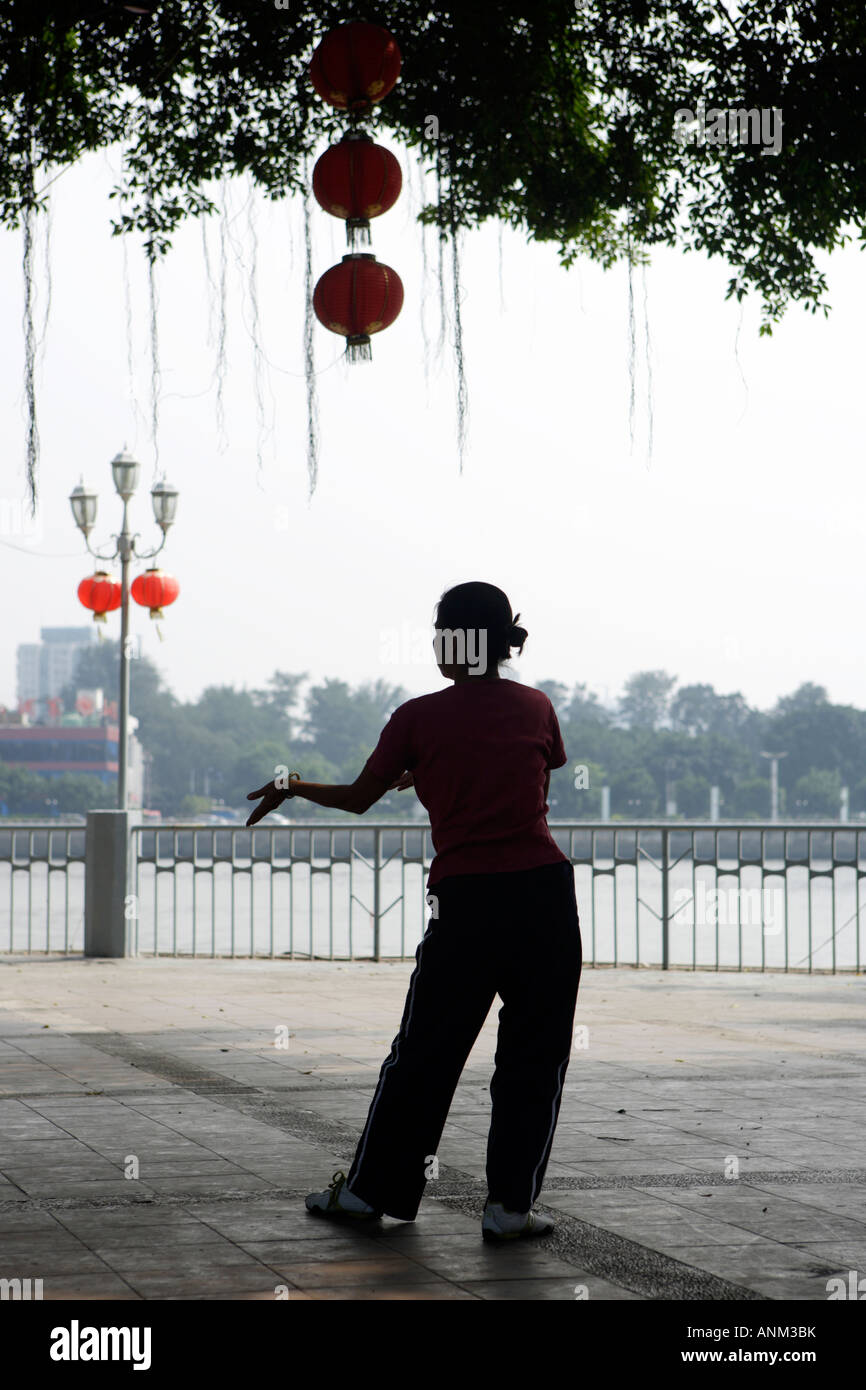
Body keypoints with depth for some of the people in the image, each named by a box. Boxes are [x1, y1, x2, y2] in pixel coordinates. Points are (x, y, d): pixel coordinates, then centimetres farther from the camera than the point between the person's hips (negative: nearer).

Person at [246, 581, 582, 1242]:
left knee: (425, 1049, 11)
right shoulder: (537, 707, 6)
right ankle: (510, 1205, 6)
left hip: (465, 898, -1)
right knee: (535, 1052, 7)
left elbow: (358, 798, 8)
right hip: (545, 890, 1)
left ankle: (372, 1188, 21)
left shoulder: (419, 718, -1)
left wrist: (292, 787, 28)